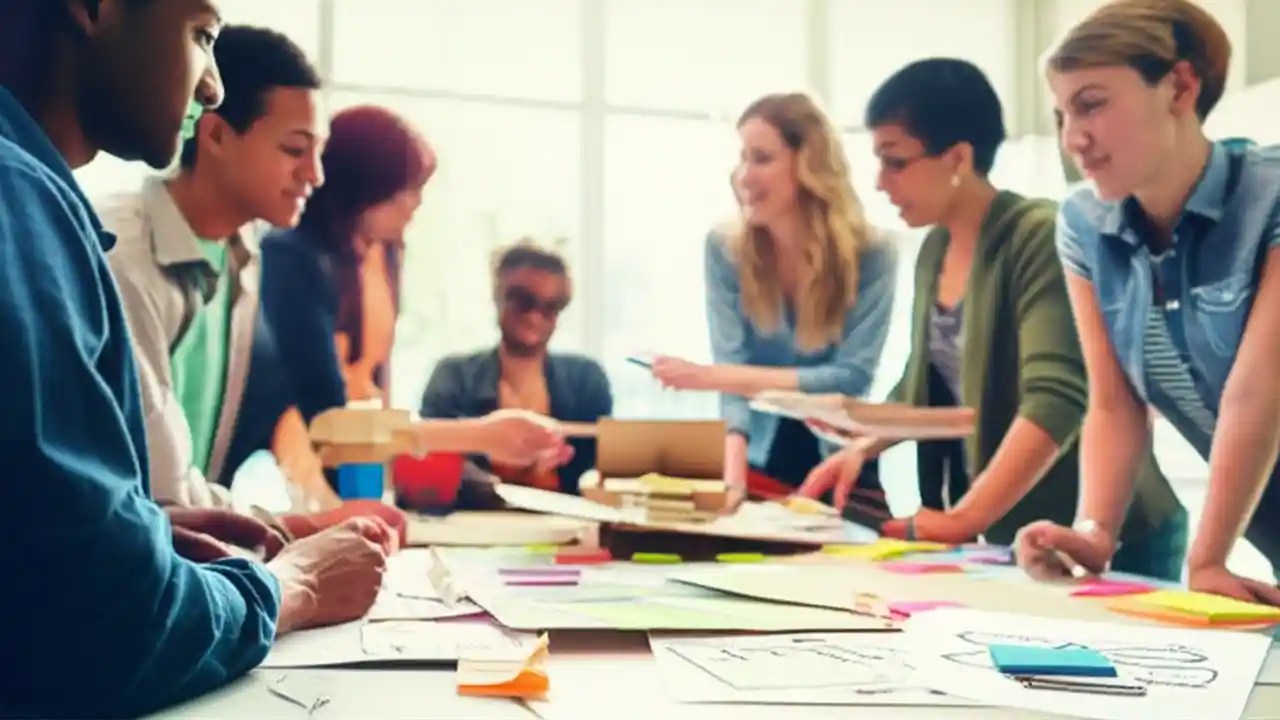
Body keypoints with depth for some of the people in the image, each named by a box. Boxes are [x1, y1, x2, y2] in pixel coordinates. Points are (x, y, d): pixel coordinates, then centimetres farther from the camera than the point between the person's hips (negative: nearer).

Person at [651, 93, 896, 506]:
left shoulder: (870, 256, -9)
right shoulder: (725, 251, -4)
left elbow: (851, 378, -16)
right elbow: (732, 363, -11)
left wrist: (715, 377, -25)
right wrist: (733, 477, -27)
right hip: (761, 466, 1)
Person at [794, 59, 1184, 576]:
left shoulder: (1039, 237, -19)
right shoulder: (936, 249, 5)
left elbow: (1057, 401, -29)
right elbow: (925, 386, 17)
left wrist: (962, 520, -30)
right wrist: (863, 446, 2)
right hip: (1009, 538, 7)